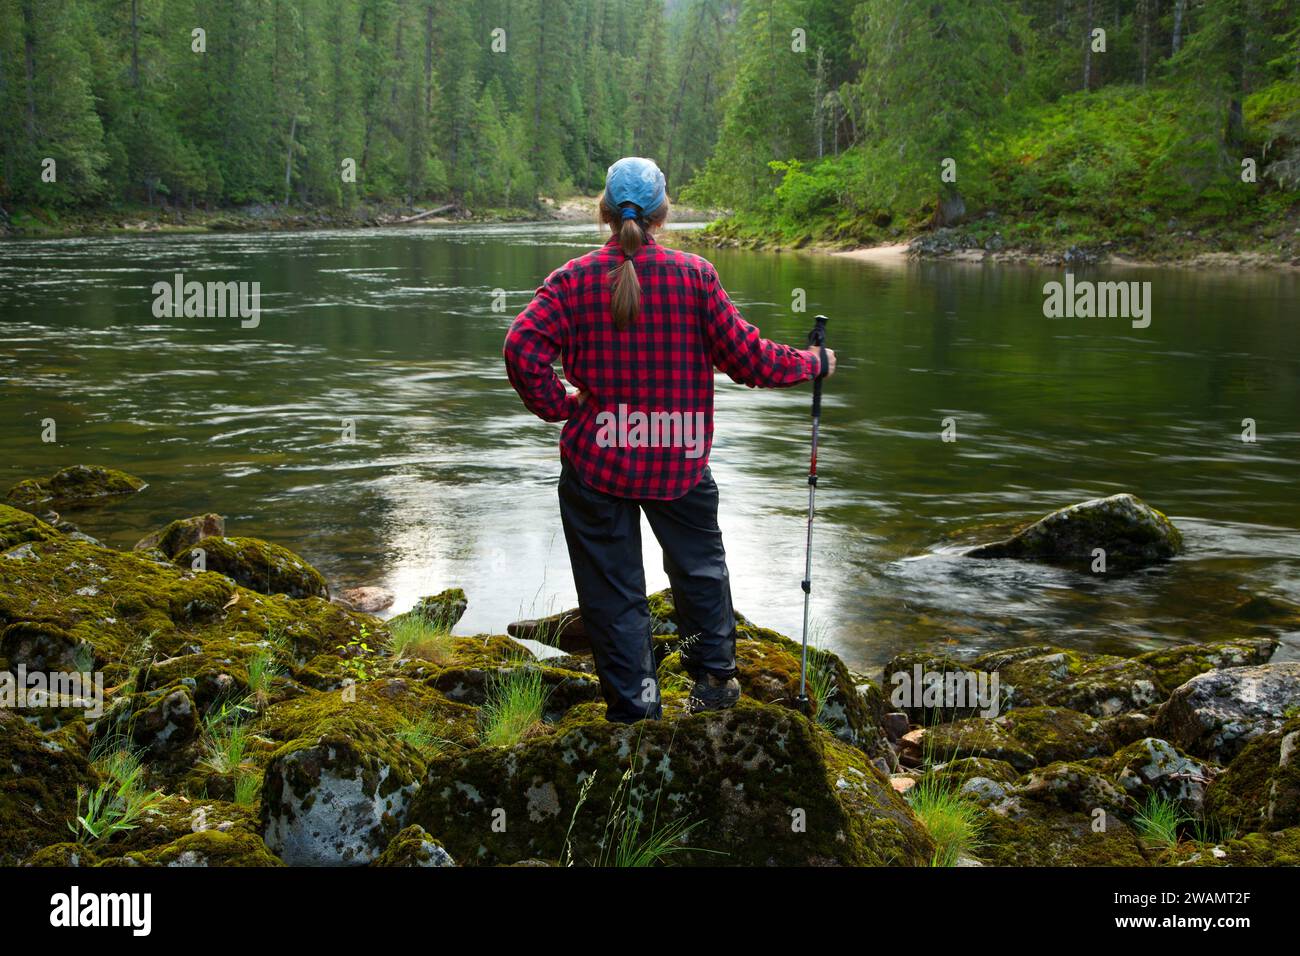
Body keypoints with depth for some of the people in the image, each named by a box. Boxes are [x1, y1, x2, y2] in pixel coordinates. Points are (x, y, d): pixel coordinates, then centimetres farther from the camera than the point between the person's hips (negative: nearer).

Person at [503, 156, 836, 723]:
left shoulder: (573, 279, -6)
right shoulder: (694, 274, -7)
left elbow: (523, 349, -19)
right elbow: (745, 357, -6)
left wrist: (560, 406, -4)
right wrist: (812, 364, 10)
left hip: (596, 460, -1)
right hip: (679, 460, 1)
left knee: (611, 582, 10)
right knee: (699, 565, 24)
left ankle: (631, 702, 14)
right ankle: (714, 676, 35)